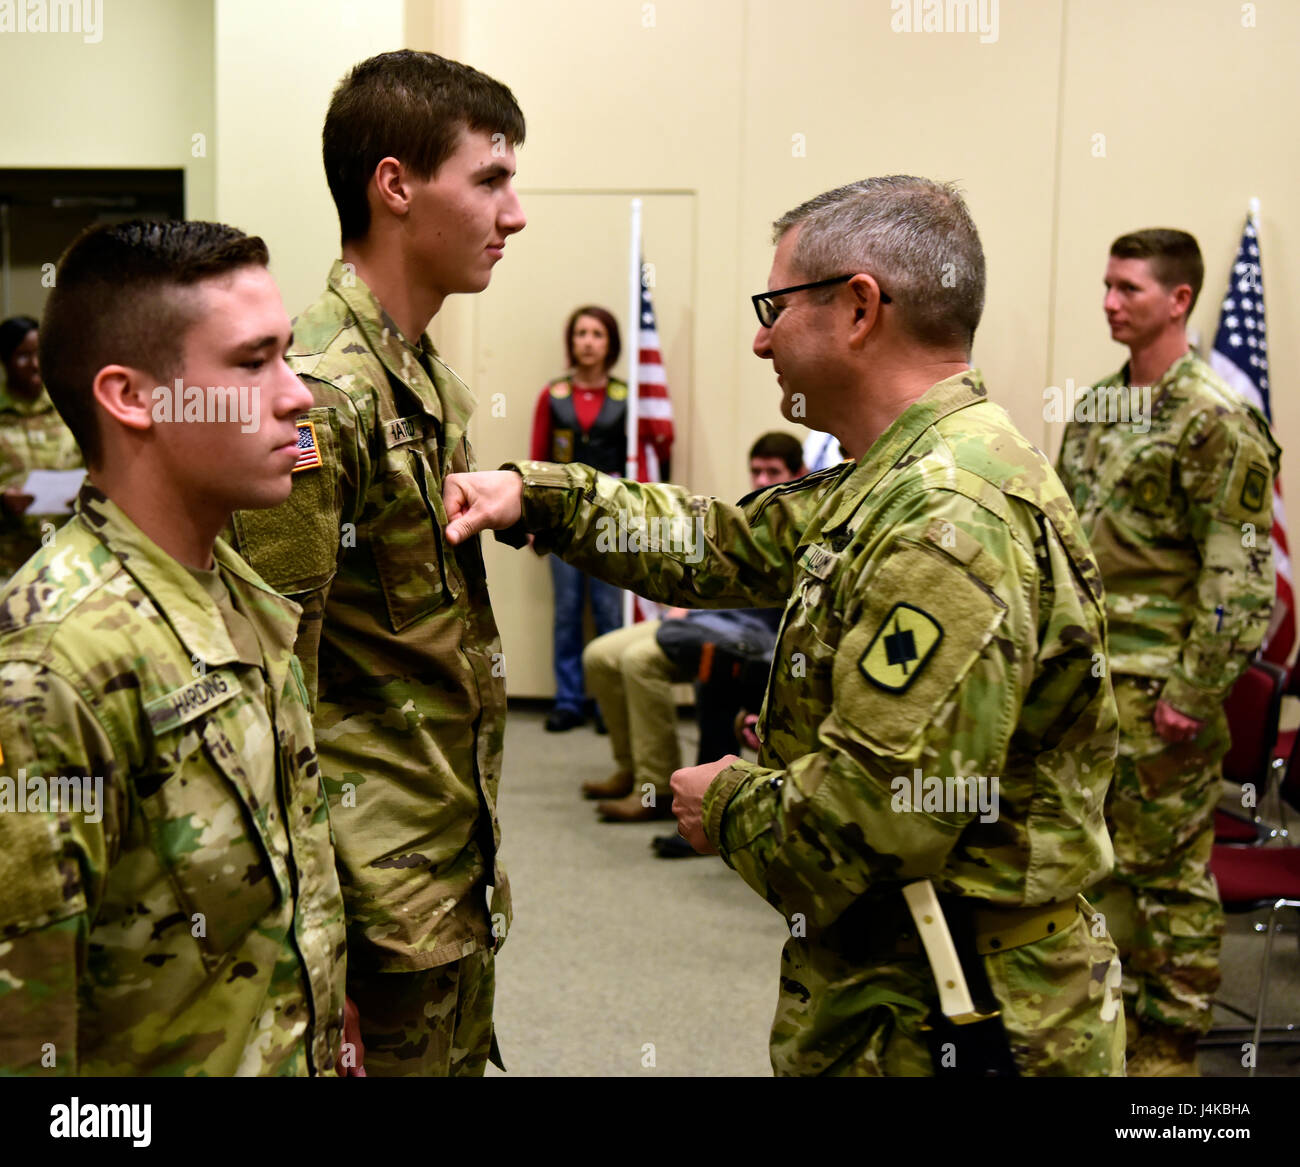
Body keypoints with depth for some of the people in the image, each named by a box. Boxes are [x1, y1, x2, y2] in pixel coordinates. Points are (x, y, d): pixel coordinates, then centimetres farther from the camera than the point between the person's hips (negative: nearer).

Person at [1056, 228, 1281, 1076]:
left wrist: (1196, 691, -18)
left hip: (1161, 687, -8)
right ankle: (1115, 1012, 32)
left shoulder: (1217, 419, -11)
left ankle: (1169, 1044, 15)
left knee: (1169, 873, 2)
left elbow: (1239, 575, -15)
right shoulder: (1096, 408, 12)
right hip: (1085, 680, 8)